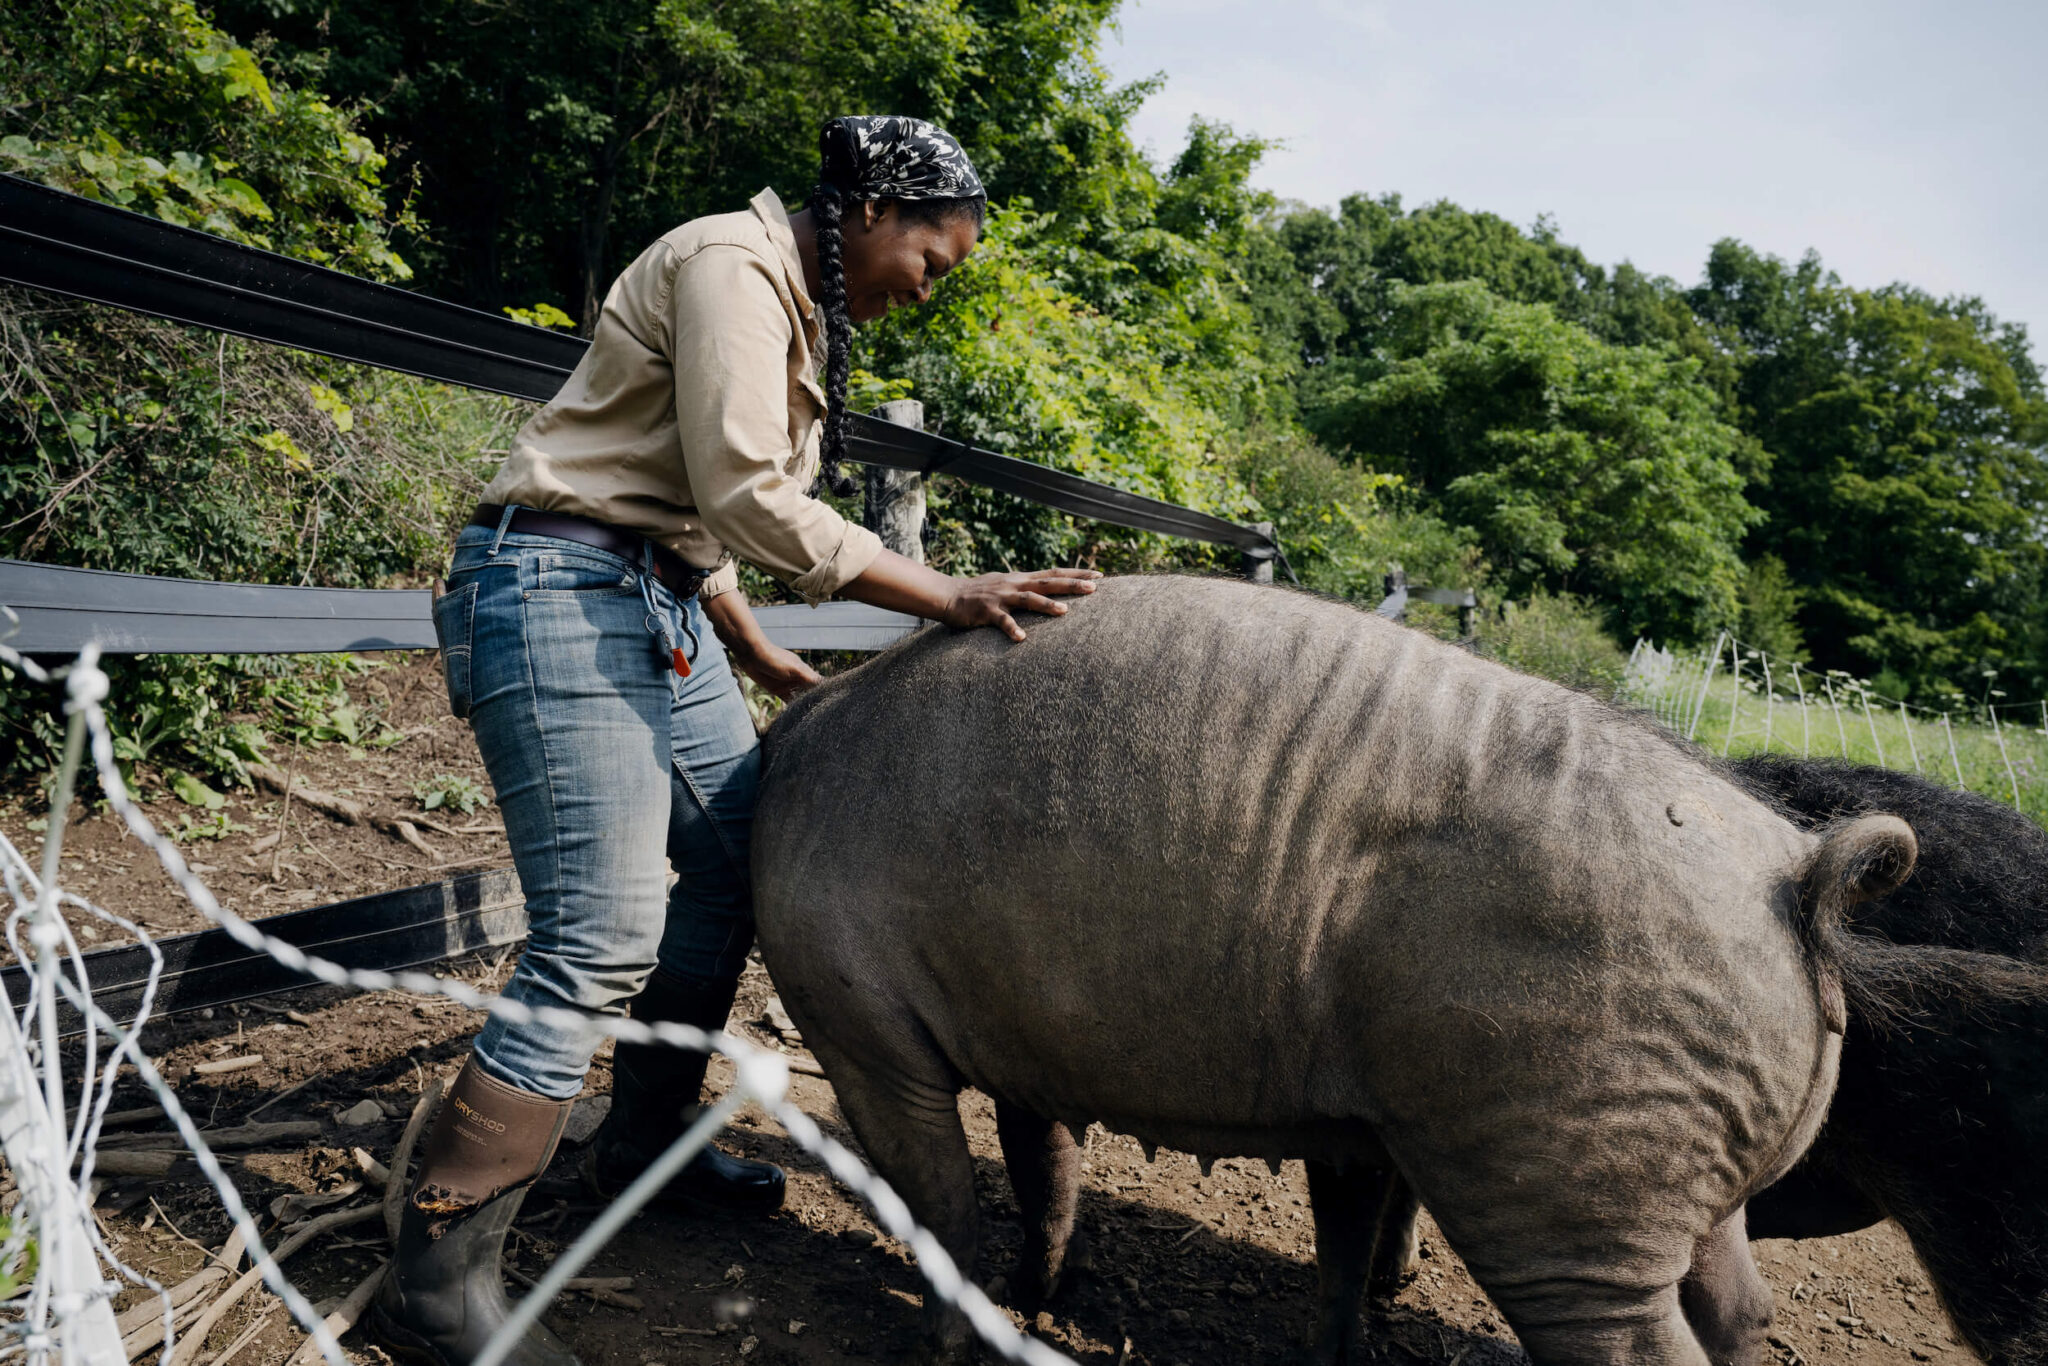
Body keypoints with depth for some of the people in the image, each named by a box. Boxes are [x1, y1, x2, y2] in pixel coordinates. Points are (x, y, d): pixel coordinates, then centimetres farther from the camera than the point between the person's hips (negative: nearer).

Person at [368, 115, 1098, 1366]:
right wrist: (944, 596, -20)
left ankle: (644, 1143, 29)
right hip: (561, 591, -10)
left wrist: (767, 664, 19)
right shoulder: (736, 266, -12)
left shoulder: (804, 314, 19)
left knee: (732, 866, 12)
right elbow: (748, 499, -22)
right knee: (600, 936, -13)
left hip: (662, 605, 10)